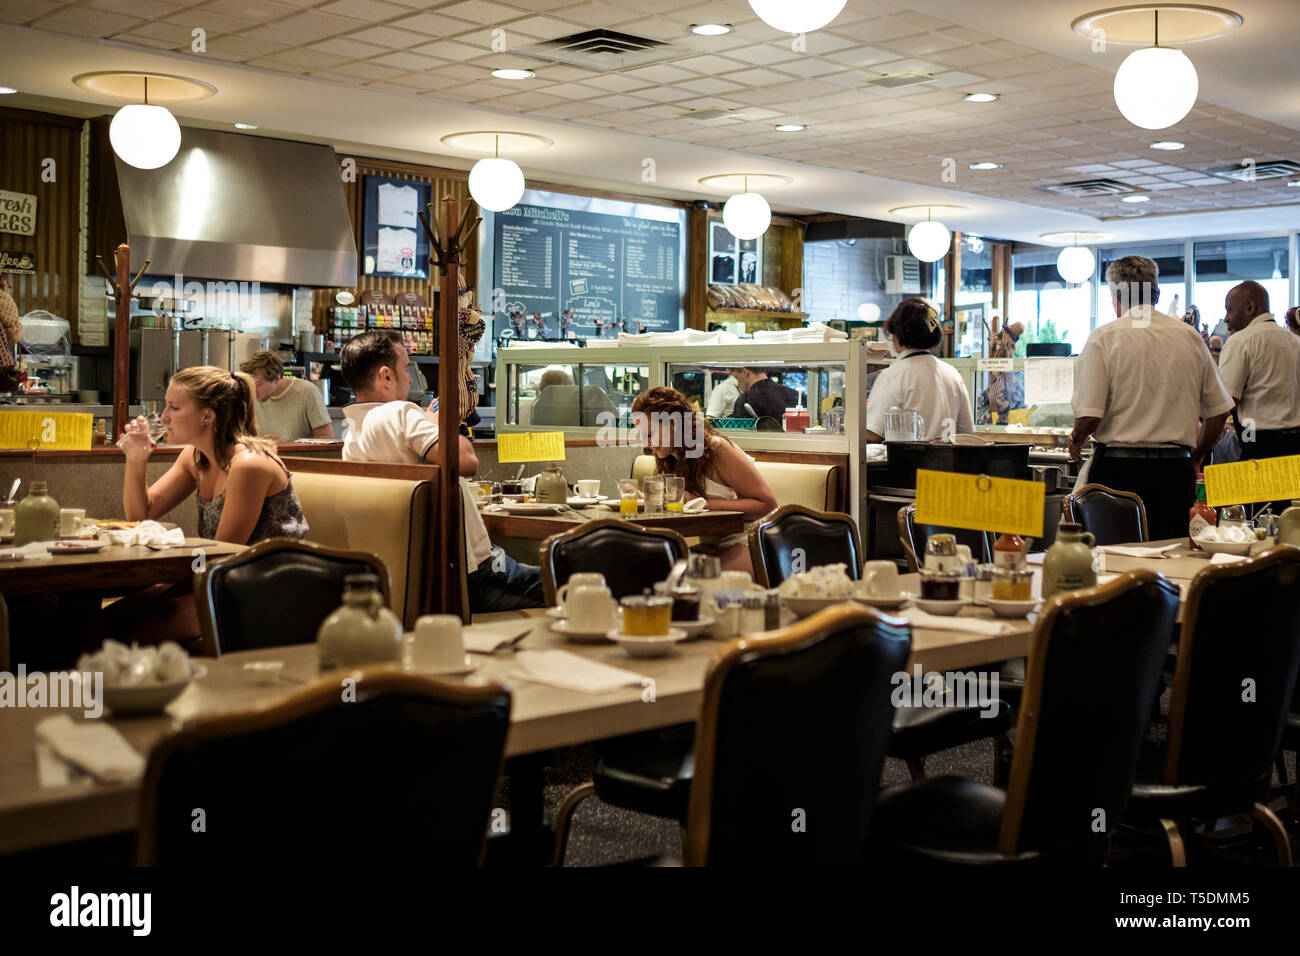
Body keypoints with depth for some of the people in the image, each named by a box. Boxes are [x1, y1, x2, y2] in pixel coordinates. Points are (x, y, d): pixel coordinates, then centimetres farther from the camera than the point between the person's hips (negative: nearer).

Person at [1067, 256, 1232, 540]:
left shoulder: (1104, 338, -4)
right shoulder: (1190, 337, 8)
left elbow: (1089, 416, -12)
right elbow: (1219, 412, 11)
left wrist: (1075, 441, 9)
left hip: (1119, 469, -4)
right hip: (1176, 470, 4)